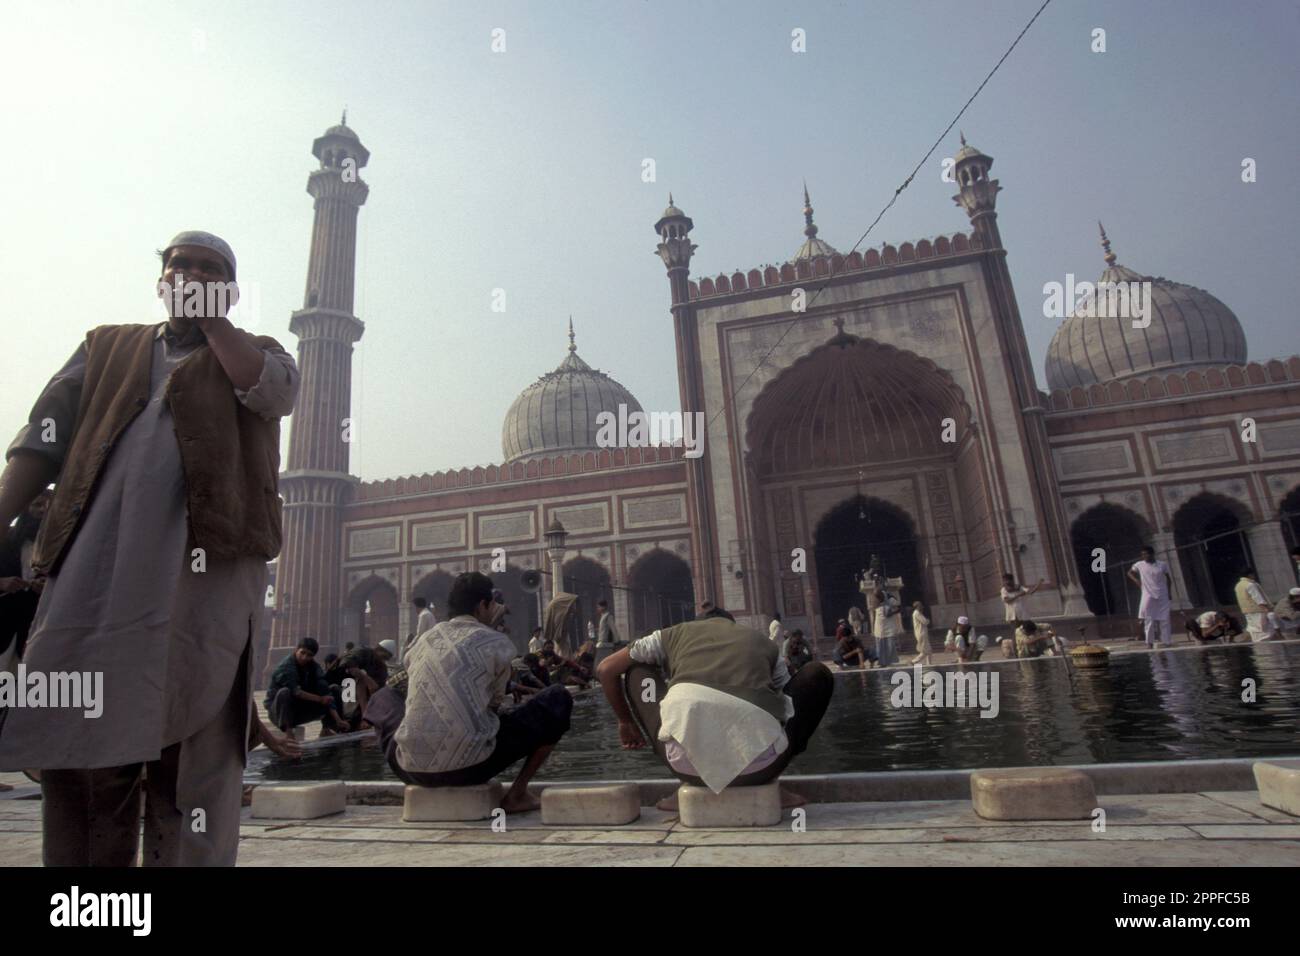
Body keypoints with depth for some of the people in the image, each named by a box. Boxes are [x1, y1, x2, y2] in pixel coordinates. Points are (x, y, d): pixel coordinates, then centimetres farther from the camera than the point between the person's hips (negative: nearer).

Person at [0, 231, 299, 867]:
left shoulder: (256, 354, 17)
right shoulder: (107, 347, 23)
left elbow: (275, 392, -7)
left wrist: (209, 316, 3)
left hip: (207, 570, -3)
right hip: (94, 571, 3)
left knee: (189, 752, -3)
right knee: (82, 745, 6)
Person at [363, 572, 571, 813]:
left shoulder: (422, 642, 14)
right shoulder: (497, 643, 0)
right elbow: (494, 703, 11)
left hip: (411, 769, 5)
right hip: (471, 766, -4)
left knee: (383, 697, 35)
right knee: (558, 700, 11)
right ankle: (517, 794, 9)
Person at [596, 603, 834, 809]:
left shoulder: (676, 633, 26)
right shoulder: (764, 641, 29)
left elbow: (606, 670, 30)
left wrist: (626, 722, 45)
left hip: (686, 760, 0)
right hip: (758, 763, 0)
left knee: (636, 672, 29)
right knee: (817, 674, 26)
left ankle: (687, 788, 22)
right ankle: (764, 785, 21)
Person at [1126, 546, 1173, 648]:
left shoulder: (1162, 565, 1)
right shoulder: (1139, 565, 1)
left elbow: (1168, 578, 12)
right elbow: (1130, 573, 17)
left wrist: (1168, 592, 5)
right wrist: (1136, 581, 1)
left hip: (1162, 596, 1)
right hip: (1148, 596, -1)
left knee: (1164, 620, 3)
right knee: (1149, 620, -4)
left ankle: (1167, 642, 10)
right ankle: (1149, 643, -1)